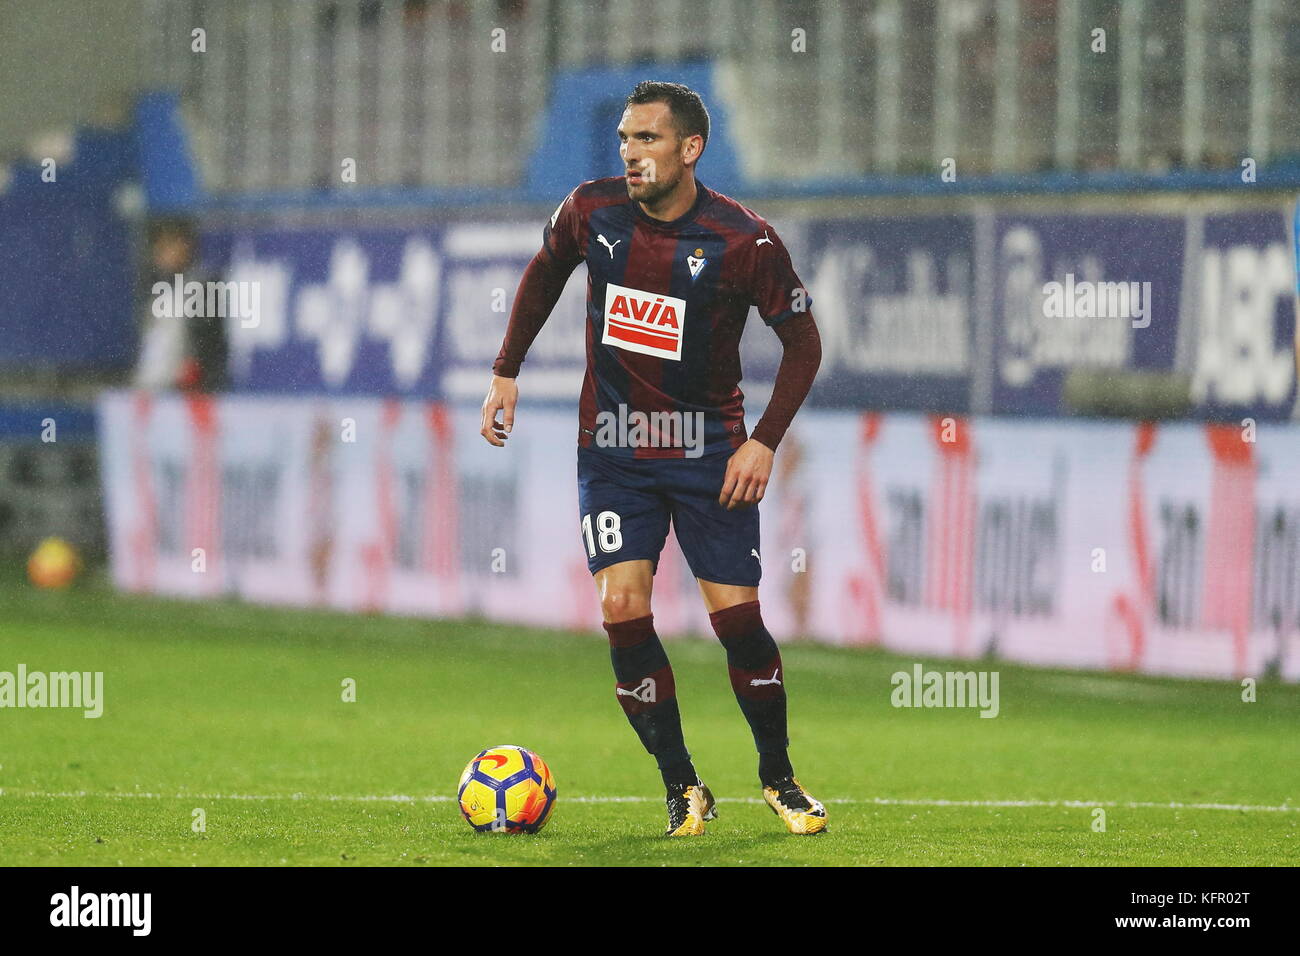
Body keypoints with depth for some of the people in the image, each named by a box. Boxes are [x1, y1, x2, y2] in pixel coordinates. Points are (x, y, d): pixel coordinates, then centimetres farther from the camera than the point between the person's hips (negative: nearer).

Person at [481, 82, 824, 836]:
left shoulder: (743, 241, -15)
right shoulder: (592, 212, -6)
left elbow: (803, 342, -4)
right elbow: (544, 272, 16)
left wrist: (765, 442, -11)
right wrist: (507, 371, 11)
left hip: (709, 450, -2)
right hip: (613, 447, 2)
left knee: (738, 618, -6)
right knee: (623, 610, -11)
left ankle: (779, 776, 16)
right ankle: (683, 788, 1)